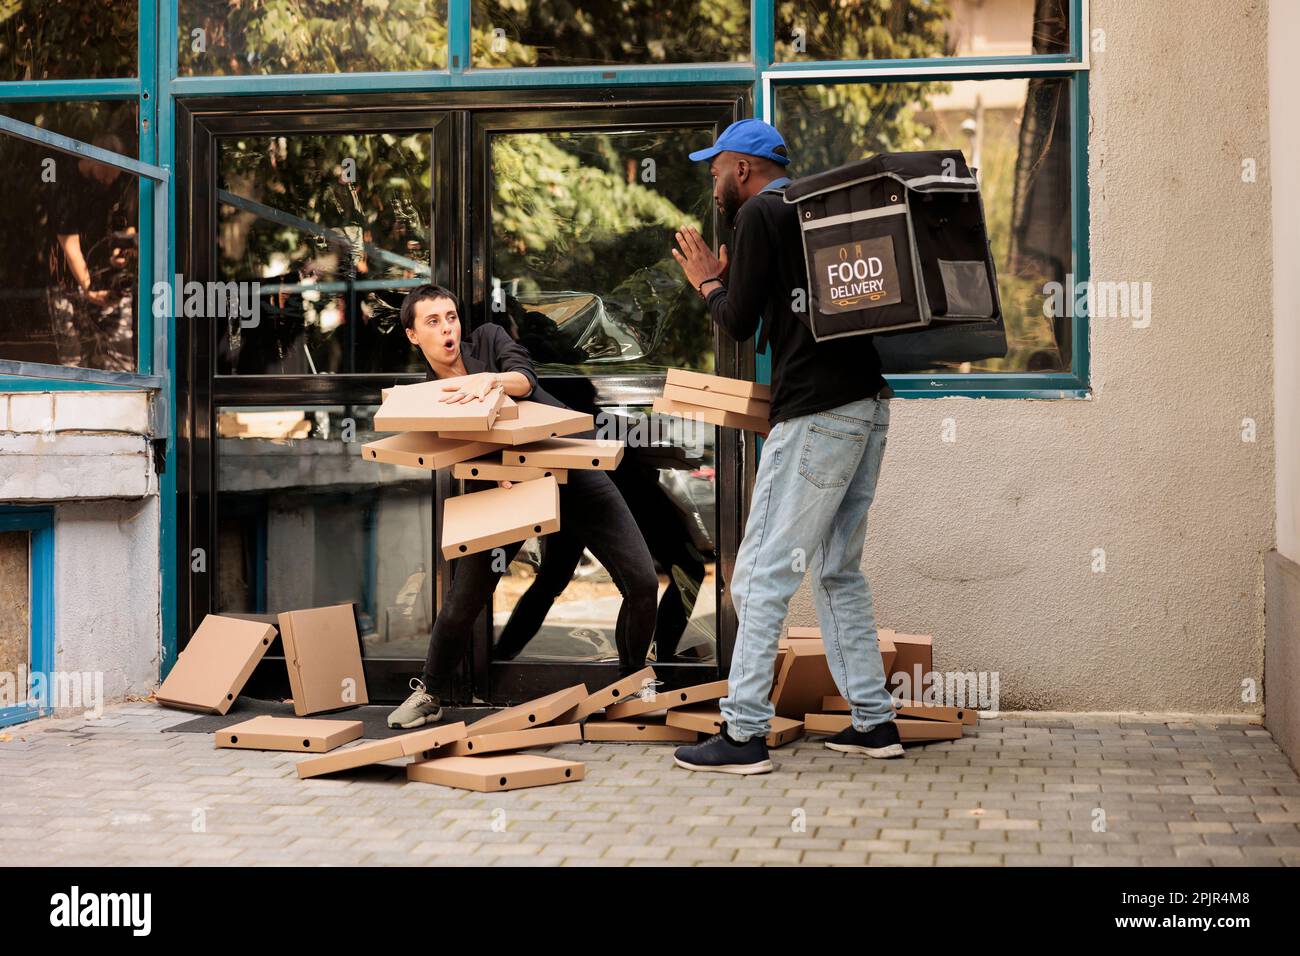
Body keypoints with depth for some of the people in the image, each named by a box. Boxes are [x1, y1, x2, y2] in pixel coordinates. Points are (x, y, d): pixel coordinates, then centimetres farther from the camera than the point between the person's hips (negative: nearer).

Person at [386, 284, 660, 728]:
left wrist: (490, 379, -38)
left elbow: (524, 379, -17)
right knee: (462, 602, -7)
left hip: (572, 470, 0)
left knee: (642, 583, -8)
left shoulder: (489, 339, 4)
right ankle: (426, 694, 19)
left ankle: (630, 682, 15)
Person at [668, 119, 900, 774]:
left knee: (762, 574, -6)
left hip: (816, 414, -9)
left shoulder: (758, 214, -4)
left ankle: (743, 735, -6)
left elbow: (740, 324, -5)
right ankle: (874, 721, 15)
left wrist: (709, 284, 12)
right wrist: (729, 283, 23)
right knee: (838, 572, 15)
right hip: (869, 405, 9)